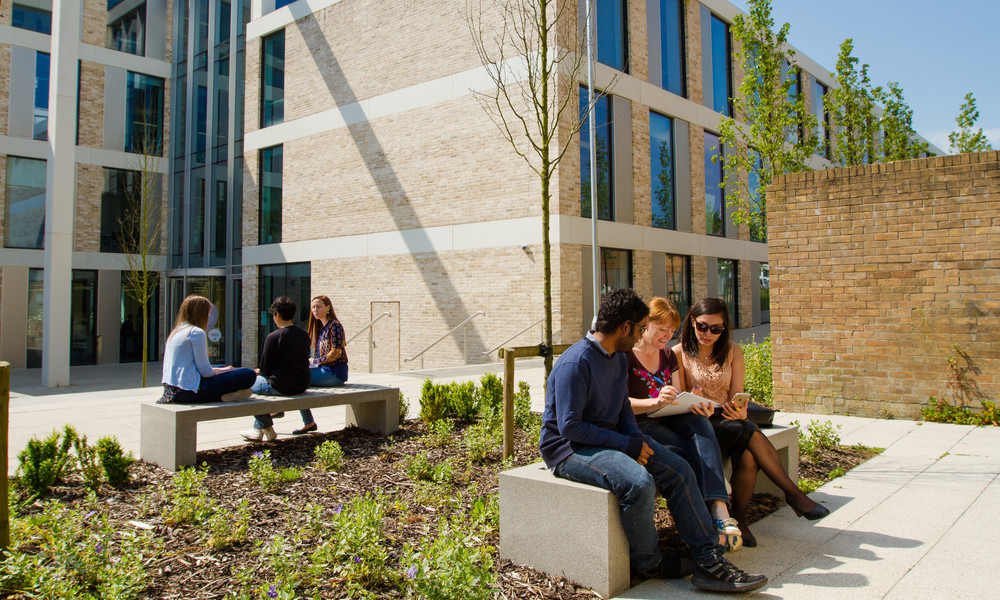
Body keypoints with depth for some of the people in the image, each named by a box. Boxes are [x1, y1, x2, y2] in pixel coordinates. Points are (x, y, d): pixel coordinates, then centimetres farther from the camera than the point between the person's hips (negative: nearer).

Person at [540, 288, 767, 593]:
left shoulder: (619, 359, 9)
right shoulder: (576, 362, -21)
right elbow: (570, 426, -24)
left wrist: (636, 439, -2)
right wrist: (628, 445, -20)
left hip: (610, 439, 9)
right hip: (569, 449, -9)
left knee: (678, 470, -5)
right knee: (638, 481, -32)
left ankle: (709, 560, -1)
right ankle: (647, 562, -5)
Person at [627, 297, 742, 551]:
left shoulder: (668, 356, 18)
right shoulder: (626, 355, -6)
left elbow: (677, 400, 18)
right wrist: (655, 402, -31)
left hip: (666, 420, 6)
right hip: (638, 425, -5)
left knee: (700, 423, -28)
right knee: (693, 453, -29)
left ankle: (720, 509, -39)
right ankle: (715, 519, -27)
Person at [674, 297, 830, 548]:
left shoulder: (733, 352, 9)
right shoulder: (679, 353, -2)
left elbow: (736, 394, 5)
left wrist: (739, 410, -18)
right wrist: (694, 406, -25)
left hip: (726, 417, 4)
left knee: (748, 456, -29)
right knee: (750, 433, -28)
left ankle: (739, 518, -12)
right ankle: (793, 493, -17)